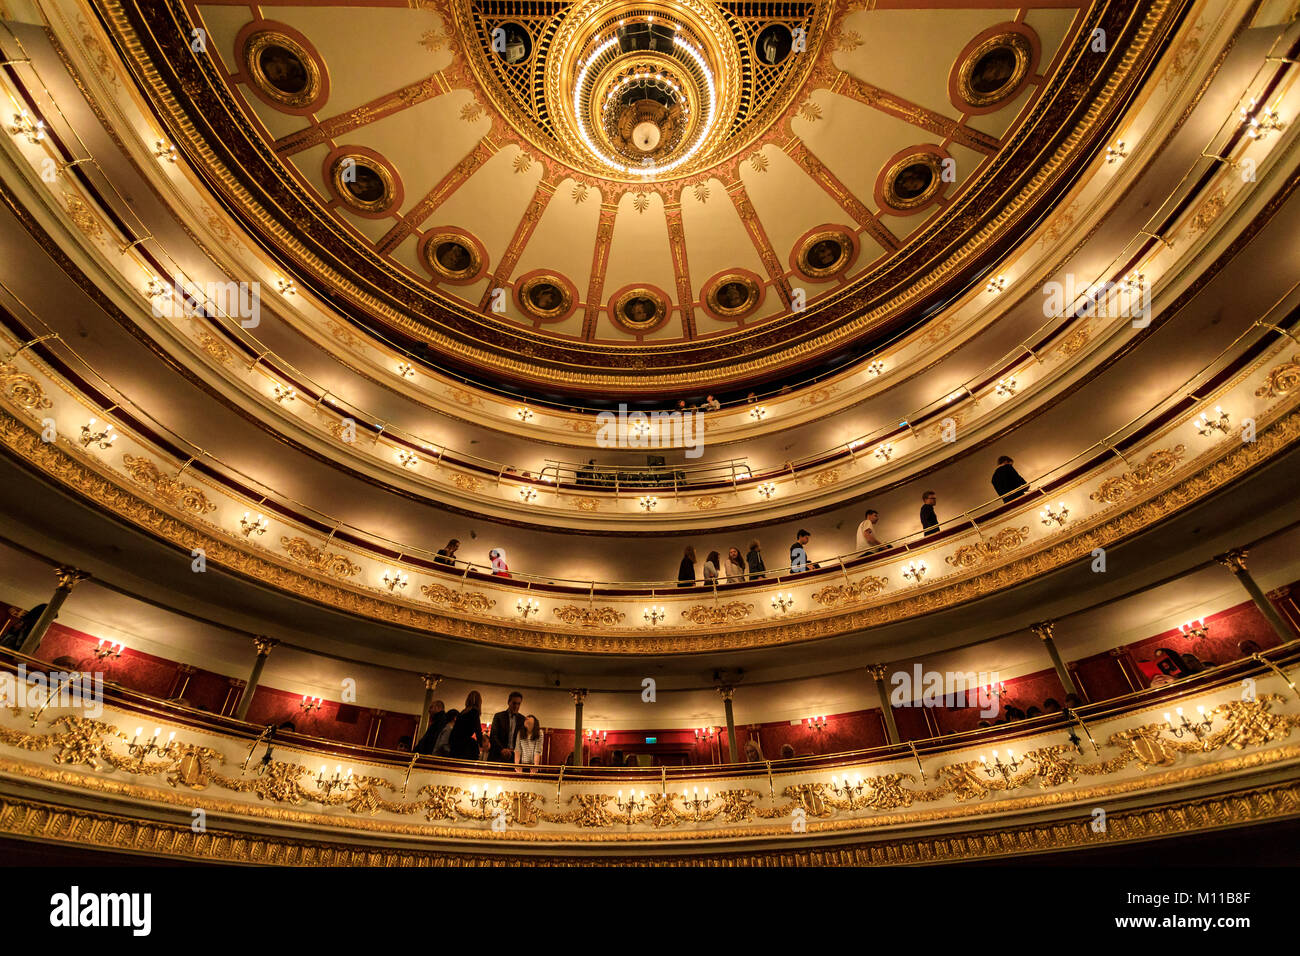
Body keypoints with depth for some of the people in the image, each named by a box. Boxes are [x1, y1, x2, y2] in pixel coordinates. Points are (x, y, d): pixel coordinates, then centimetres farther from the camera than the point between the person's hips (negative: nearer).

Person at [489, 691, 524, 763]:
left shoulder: (522, 719, 11)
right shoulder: (498, 716, 5)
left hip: (514, 757, 1)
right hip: (498, 756, -1)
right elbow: (493, 736, -3)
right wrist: (501, 749, -19)